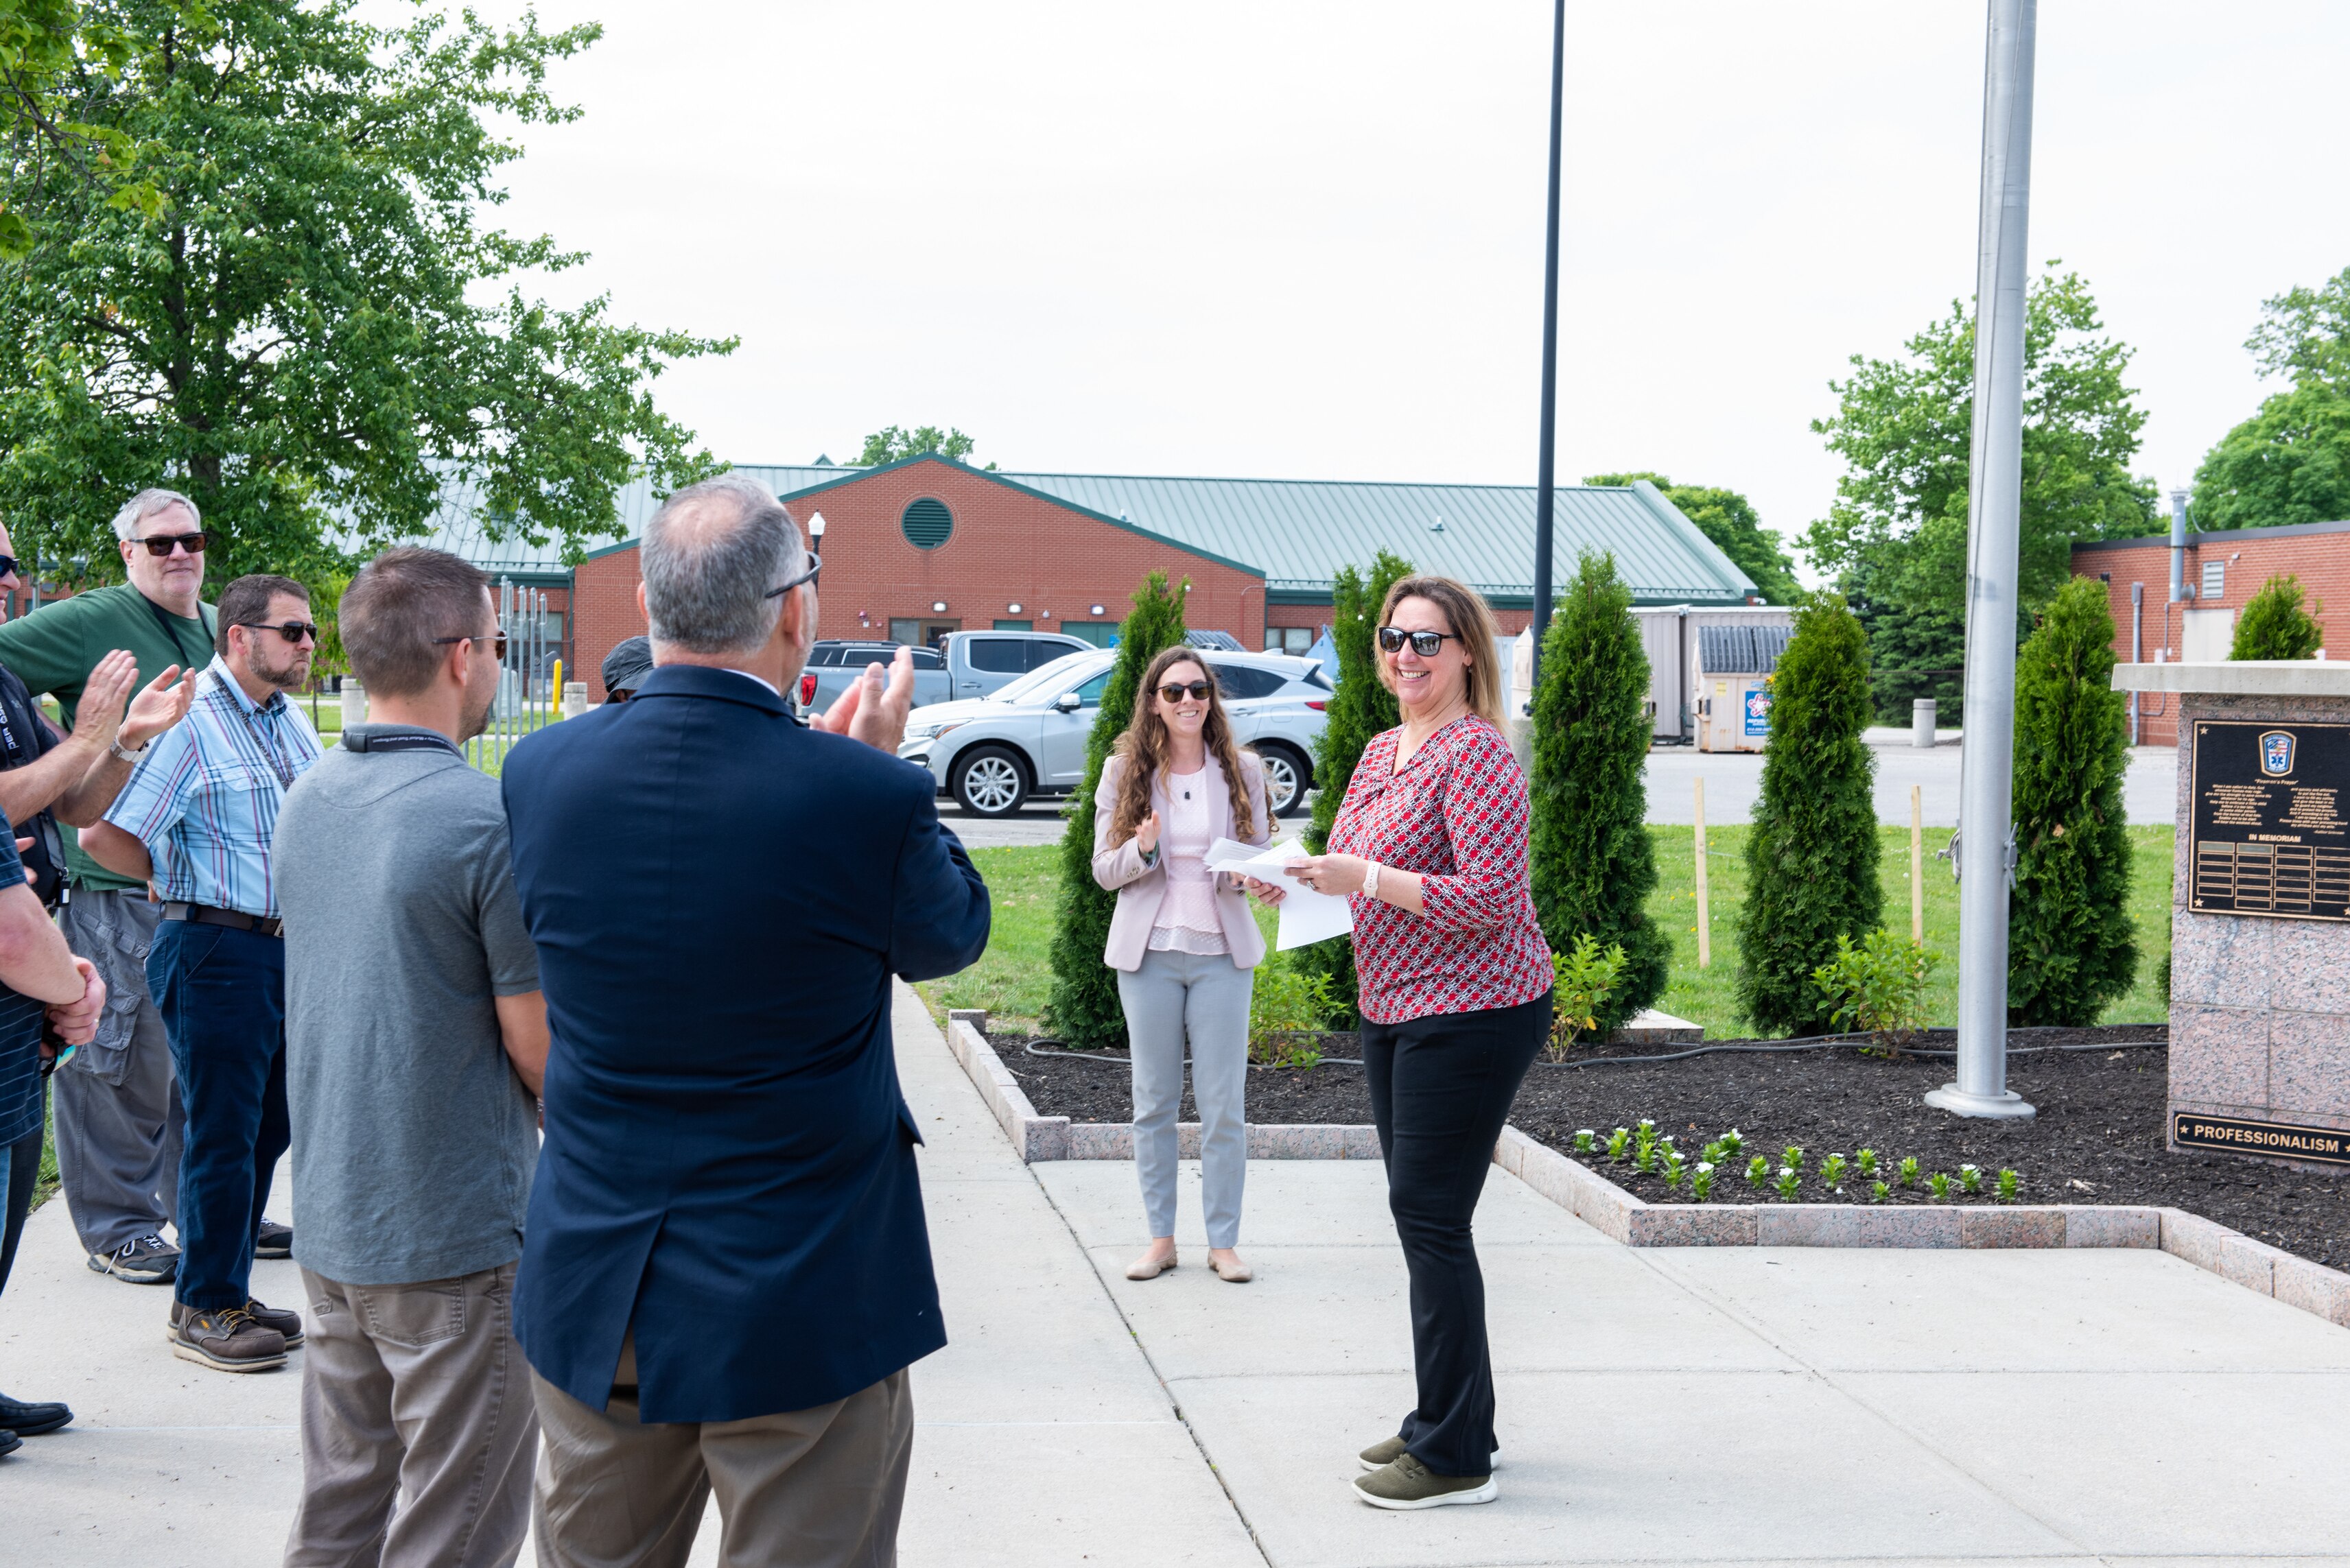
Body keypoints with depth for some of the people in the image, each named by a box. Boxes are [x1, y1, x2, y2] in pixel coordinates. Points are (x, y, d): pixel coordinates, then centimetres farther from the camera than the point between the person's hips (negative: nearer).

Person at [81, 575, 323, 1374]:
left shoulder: (294, 724, 12)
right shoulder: (190, 722, -13)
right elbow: (103, 836, -16)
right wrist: (183, 881, -1)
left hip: (288, 946, 8)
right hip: (216, 950, -8)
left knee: (267, 1130, 13)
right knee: (222, 1136, -1)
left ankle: (224, 1292, 25)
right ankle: (205, 1308, 10)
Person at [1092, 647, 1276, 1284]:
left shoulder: (1242, 771, 3)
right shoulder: (1124, 771, 2)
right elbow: (1103, 869, 3)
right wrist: (1142, 849, -18)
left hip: (1222, 951, 0)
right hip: (1149, 950, 0)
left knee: (1224, 1104, 0)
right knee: (1154, 1101, 7)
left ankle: (1224, 1241, 10)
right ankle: (1161, 1237, 16)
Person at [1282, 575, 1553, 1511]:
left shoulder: (1475, 753, -15)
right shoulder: (1381, 753, 13)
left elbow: (1488, 898, -22)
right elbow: (1359, 869, 24)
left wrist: (1360, 877, -21)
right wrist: (1297, 879, 4)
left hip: (1471, 1013, -9)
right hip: (1392, 1011, 10)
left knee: (1431, 1220, -7)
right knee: (1421, 1215, 15)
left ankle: (1455, 1458, 2)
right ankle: (1451, 1422, 27)